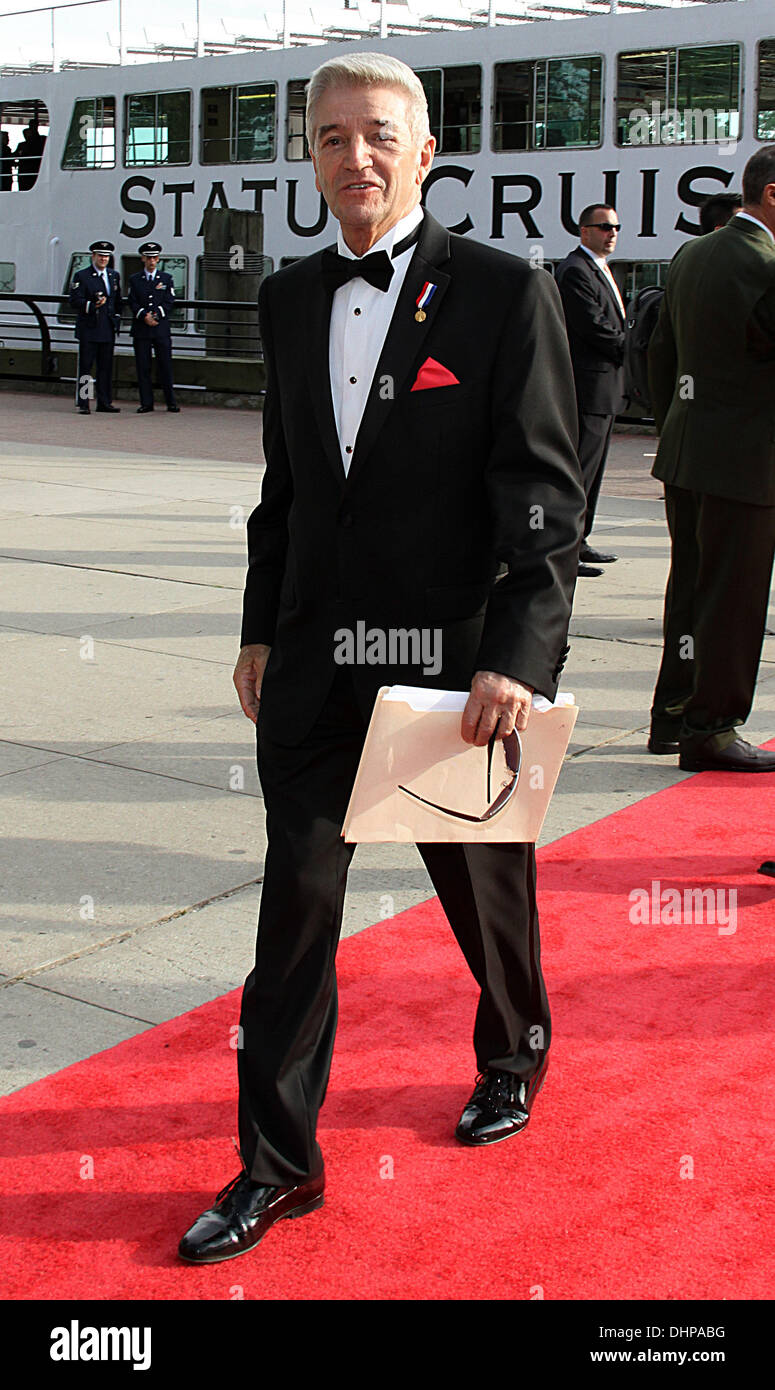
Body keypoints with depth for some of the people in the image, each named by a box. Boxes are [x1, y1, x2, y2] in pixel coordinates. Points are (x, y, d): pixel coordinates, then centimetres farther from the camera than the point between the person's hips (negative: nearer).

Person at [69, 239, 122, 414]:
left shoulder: (114, 276, 16)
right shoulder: (81, 276, -1)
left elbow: (118, 301, 23)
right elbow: (75, 301, -8)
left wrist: (117, 318, 12)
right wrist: (92, 305, -22)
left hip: (108, 329, 5)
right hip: (88, 329, -5)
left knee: (106, 367, 6)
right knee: (85, 366, -3)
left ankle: (104, 403, 11)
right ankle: (83, 403, 0)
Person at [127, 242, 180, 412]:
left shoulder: (166, 278, 11)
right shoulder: (134, 280, 10)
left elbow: (170, 303, 2)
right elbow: (133, 303, 2)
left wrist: (156, 315, -11)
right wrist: (144, 316, -13)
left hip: (161, 329, 0)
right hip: (141, 330, 0)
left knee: (165, 365, -1)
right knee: (143, 367, 0)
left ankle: (171, 402, 4)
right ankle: (146, 403, 4)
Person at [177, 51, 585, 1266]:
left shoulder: (505, 294, -9)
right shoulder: (289, 298, 7)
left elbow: (546, 497, -13)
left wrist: (519, 658, -21)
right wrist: (260, 630, 13)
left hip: (454, 666, -4)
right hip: (314, 665, 4)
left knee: (484, 886, 16)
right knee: (295, 906, 4)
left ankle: (515, 1053, 45)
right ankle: (277, 1165, 16)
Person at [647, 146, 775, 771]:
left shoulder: (690, 256, 11)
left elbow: (660, 351, 17)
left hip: (684, 454, 9)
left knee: (691, 587, 17)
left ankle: (673, 714, 26)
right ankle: (710, 729, 8)